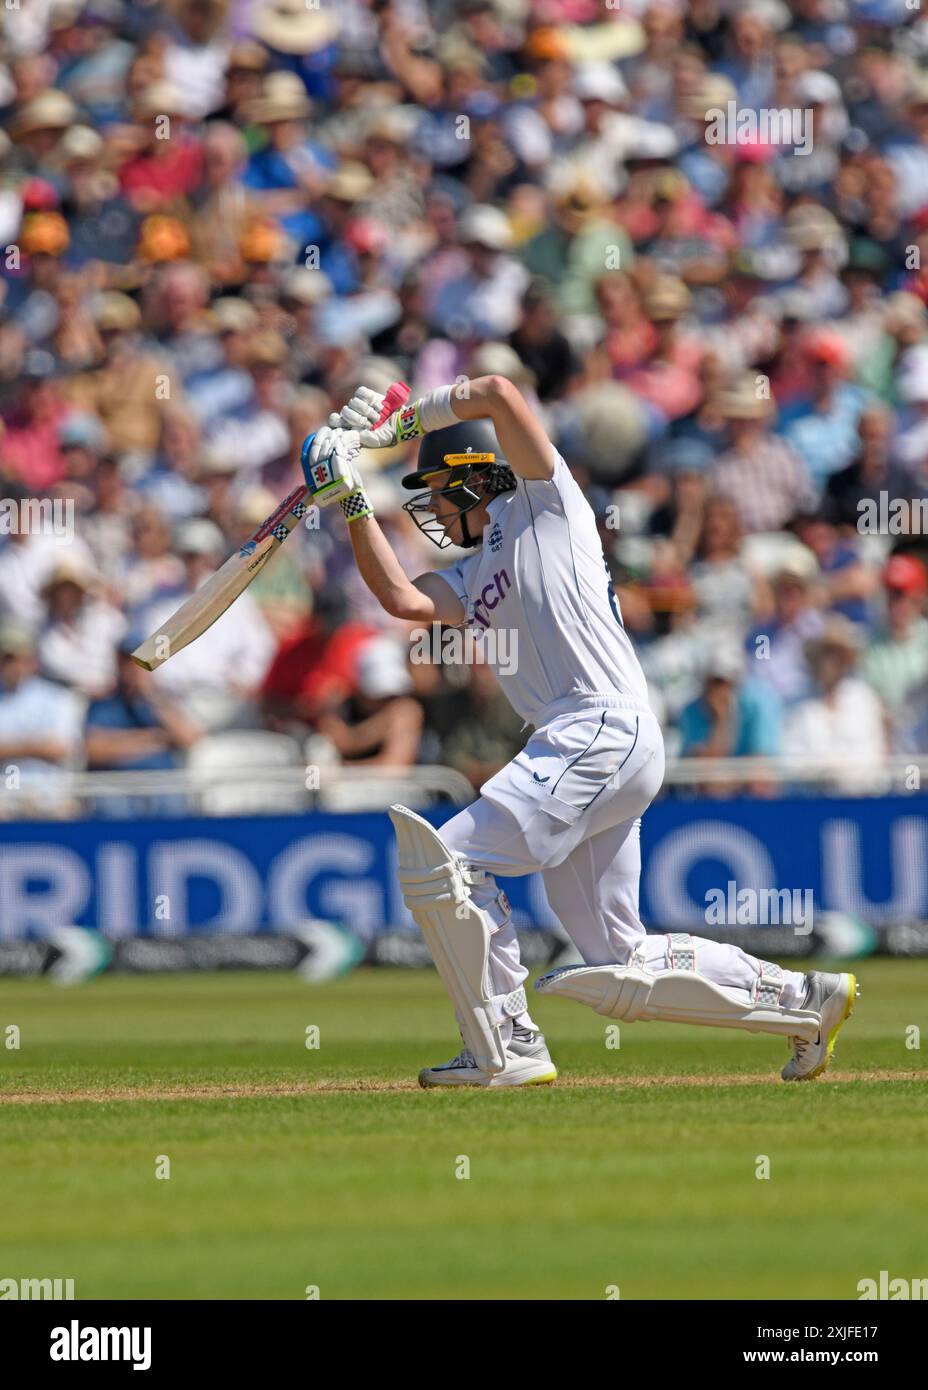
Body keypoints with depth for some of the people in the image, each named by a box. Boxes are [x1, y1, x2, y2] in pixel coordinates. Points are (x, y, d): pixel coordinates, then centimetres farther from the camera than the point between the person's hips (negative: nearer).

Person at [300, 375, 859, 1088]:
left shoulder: (544, 501, 7)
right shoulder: (471, 579, 28)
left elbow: (497, 395, -5)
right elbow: (401, 597, 8)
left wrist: (397, 423, 1)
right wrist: (354, 504, 6)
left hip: (605, 730, -10)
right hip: (574, 750, 10)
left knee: (443, 859, -14)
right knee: (620, 973, 7)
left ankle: (507, 1049, -12)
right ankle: (803, 999, 14)